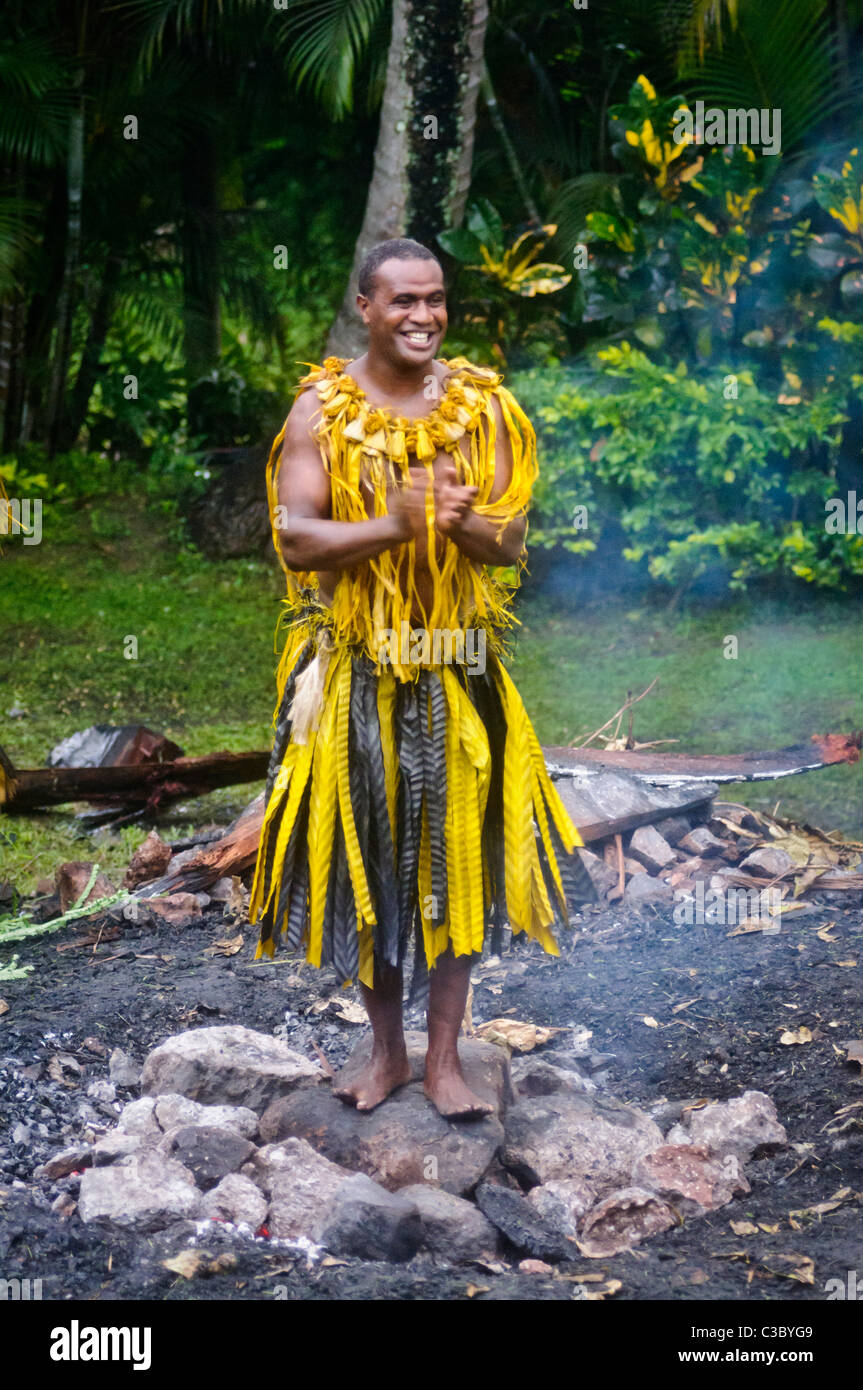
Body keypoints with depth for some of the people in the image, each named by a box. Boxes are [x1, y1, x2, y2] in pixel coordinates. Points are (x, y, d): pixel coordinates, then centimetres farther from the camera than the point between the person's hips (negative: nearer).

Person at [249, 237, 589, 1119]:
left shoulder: (482, 407, 1)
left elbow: (511, 542, -2)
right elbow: (294, 538, -11)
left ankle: (444, 1056, 16)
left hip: (457, 666, 1)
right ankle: (386, 1050, 22)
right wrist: (392, 525, -25)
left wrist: (465, 521, -23)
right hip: (354, 668, -1)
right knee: (364, 857, 6)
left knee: (457, 855, 4)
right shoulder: (320, 411, -3)